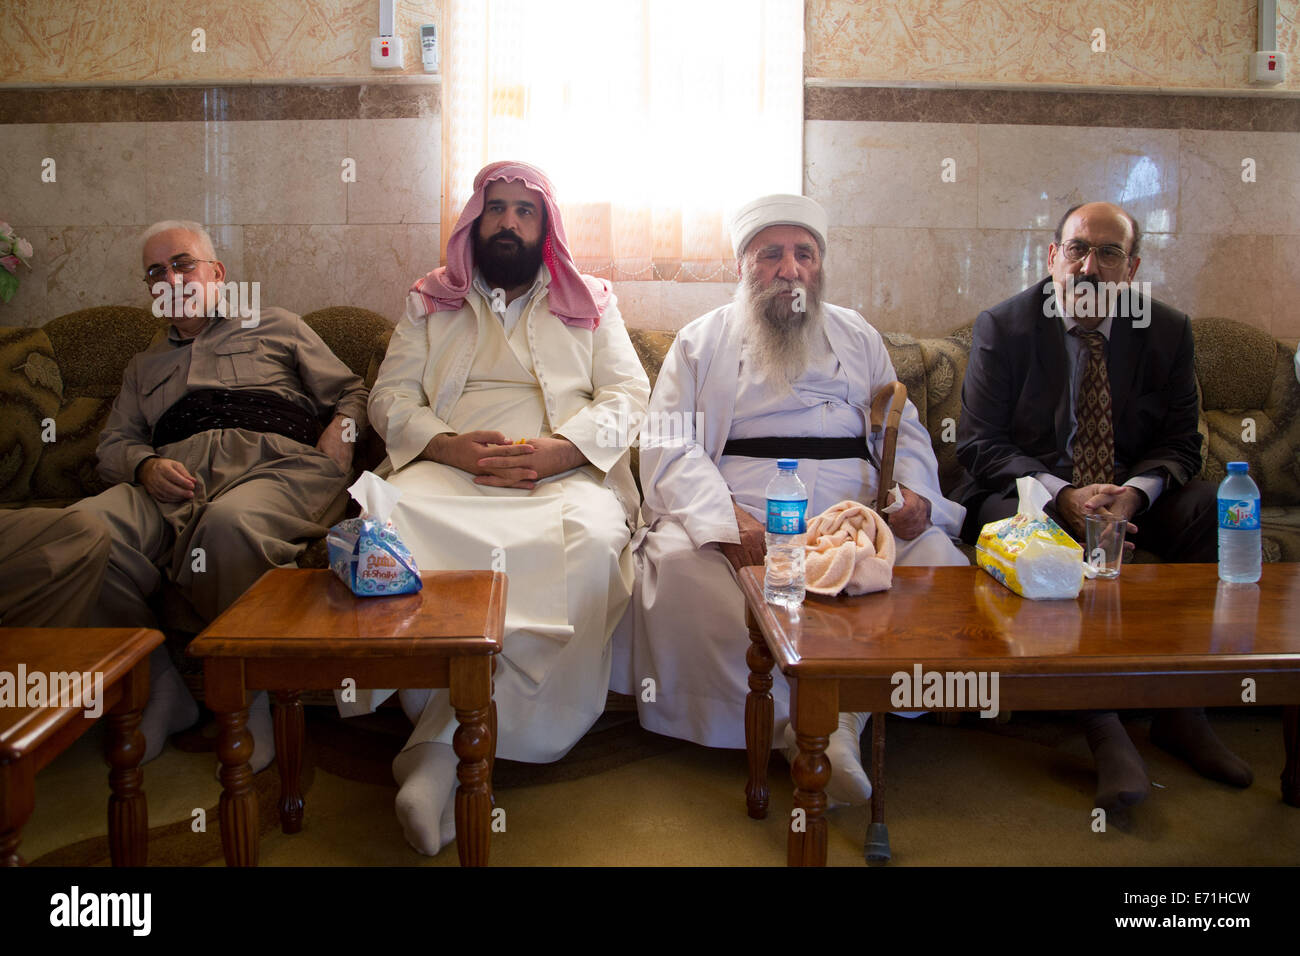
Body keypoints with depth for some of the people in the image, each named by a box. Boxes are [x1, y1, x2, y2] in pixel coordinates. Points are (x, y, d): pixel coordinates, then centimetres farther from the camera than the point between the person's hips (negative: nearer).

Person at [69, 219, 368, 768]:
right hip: (173, 476, 4)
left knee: (230, 523, -42)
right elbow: (113, 445, 29)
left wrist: (340, 434, 0)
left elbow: (351, 392, 24)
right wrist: (145, 466, 4)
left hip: (274, 464, -3)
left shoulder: (275, 327, 31)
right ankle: (157, 691, -14)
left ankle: (248, 697, -23)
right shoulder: (144, 366, 40)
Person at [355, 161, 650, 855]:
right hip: (449, 470, 1)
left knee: (592, 538, -38)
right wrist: (449, 445, -8)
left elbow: (628, 394, 11)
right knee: (383, 521, -36)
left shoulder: (590, 303, 23)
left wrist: (560, 448, -9)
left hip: (565, 475, 0)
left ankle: (442, 747, -38)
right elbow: (391, 395, 14)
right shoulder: (429, 302, 25)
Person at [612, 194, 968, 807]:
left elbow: (903, 428, 20)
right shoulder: (701, 341, 14)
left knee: (941, 562, -26)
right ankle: (791, 719, -24)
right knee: (677, 564, -34)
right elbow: (668, 445, 2)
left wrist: (914, 490, -4)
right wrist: (725, 520, -17)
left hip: (855, 515, 2)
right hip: (738, 515, -2)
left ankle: (845, 708, -21)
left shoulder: (858, 337, 23)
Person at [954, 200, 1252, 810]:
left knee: (1210, 507, -24)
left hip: (1127, 493, 3)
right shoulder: (1004, 327, -5)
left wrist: (1135, 491, -21)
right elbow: (979, 445, -10)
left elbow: (1179, 442, 3)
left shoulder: (1168, 331, 4)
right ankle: (1102, 727, -35)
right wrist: (1062, 495, -27)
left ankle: (1181, 709, -14)